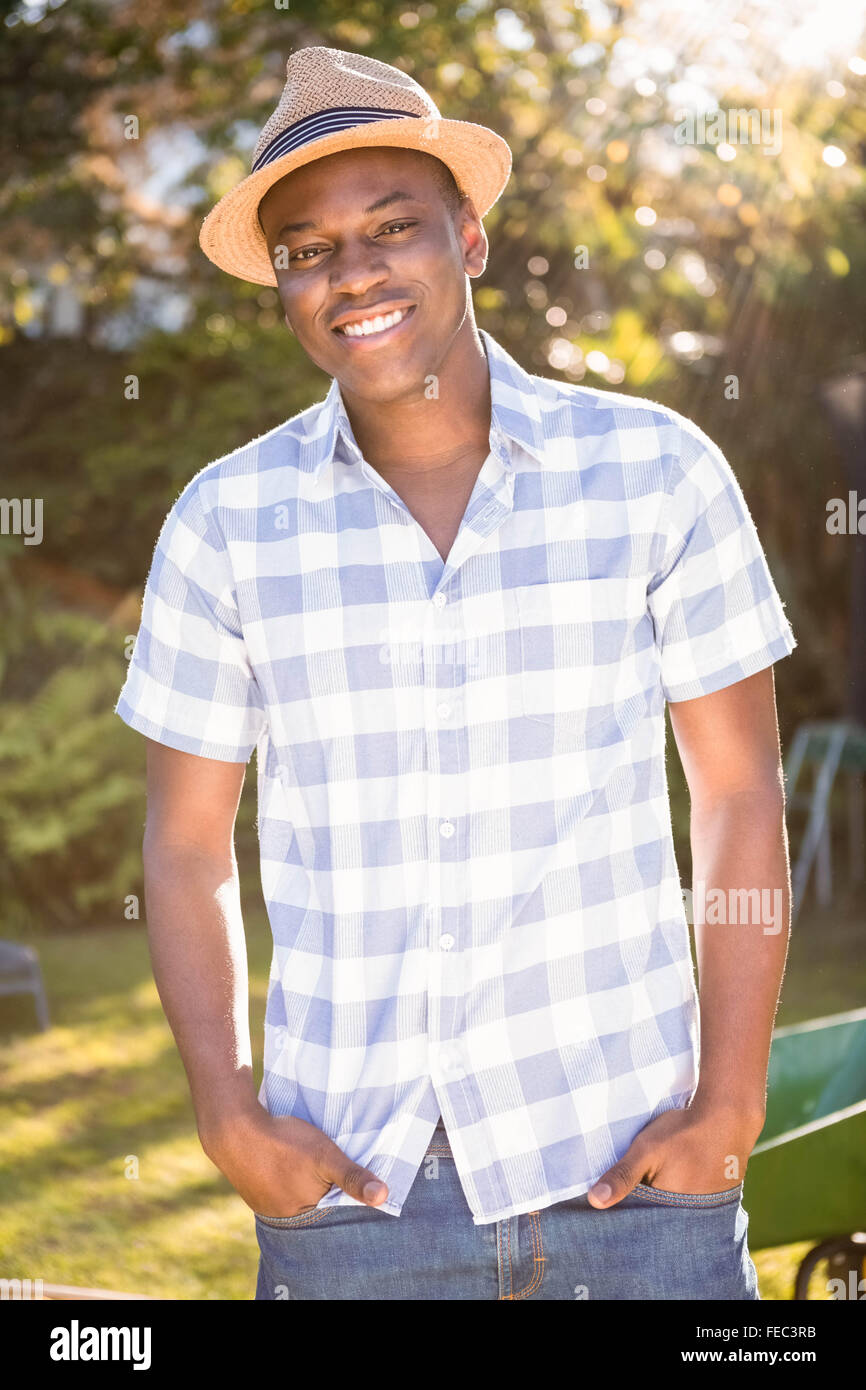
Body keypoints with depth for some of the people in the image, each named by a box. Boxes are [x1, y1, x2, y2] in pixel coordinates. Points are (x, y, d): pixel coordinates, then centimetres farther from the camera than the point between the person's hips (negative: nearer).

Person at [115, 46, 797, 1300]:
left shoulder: (657, 471, -2)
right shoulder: (227, 523, 1)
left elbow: (742, 801, 2)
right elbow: (189, 847, 7)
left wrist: (730, 1104, -4)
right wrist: (227, 1115, -4)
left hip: (624, 1167, -1)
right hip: (347, 1184, 1)